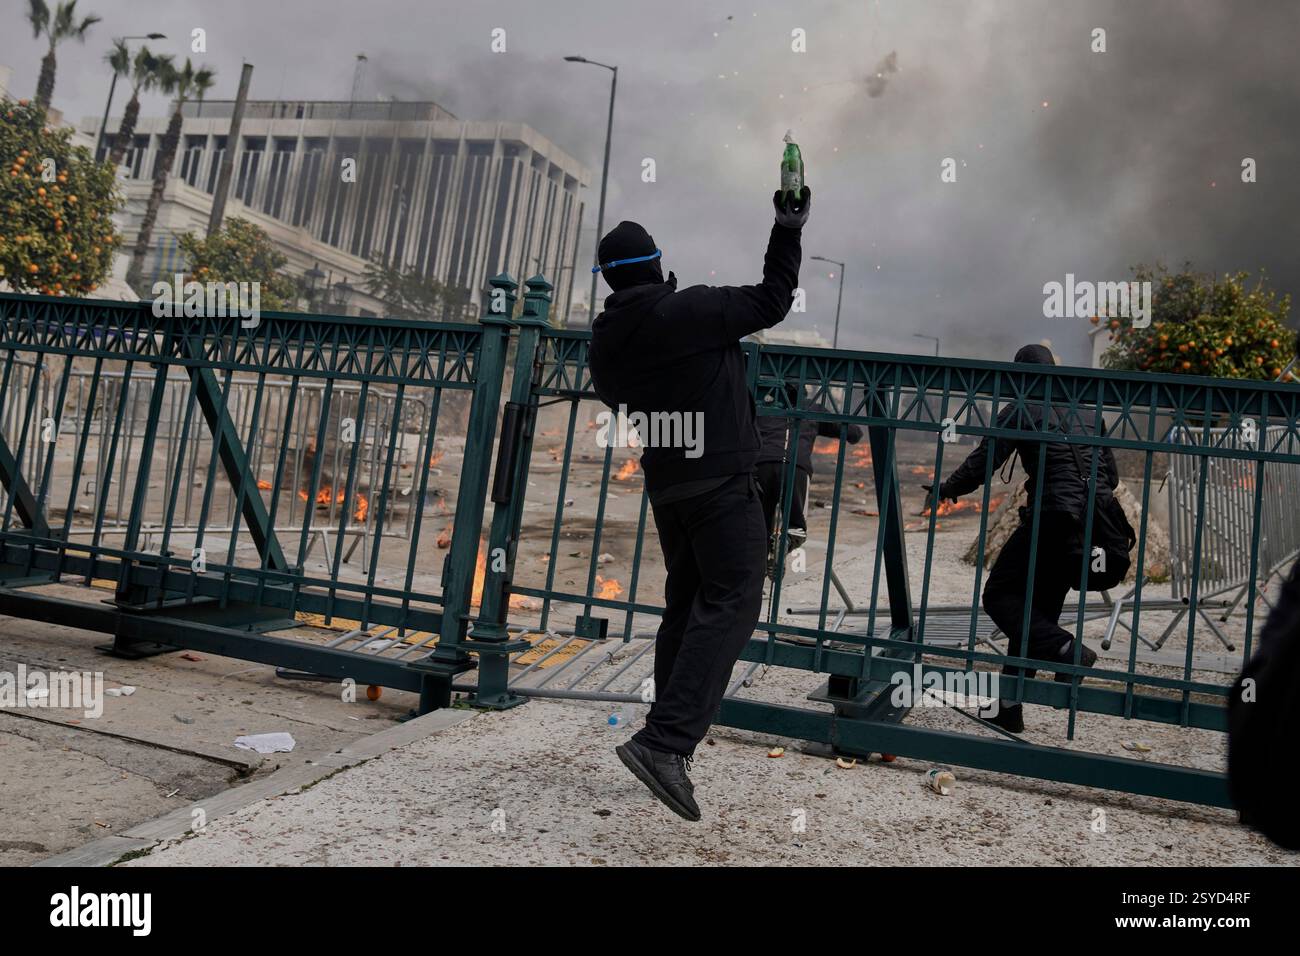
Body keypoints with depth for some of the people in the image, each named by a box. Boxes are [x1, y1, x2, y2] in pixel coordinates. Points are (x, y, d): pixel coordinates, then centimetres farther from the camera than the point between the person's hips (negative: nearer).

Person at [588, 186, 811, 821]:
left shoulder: (604, 345, 7)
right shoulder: (689, 311, -12)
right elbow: (772, 301, -1)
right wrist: (789, 230, 10)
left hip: (665, 488, 7)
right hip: (721, 482, -7)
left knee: (685, 606, 15)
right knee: (730, 602, -9)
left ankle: (670, 744, 18)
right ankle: (665, 740, -21)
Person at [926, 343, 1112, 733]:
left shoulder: (1021, 411, -3)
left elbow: (982, 463, -4)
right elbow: (1111, 475, 19)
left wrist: (944, 490, 11)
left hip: (1053, 518, -7)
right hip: (1093, 522, 7)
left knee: (999, 595, 4)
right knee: (1039, 608, 12)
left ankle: (1063, 649, -17)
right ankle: (1009, 707, 14)